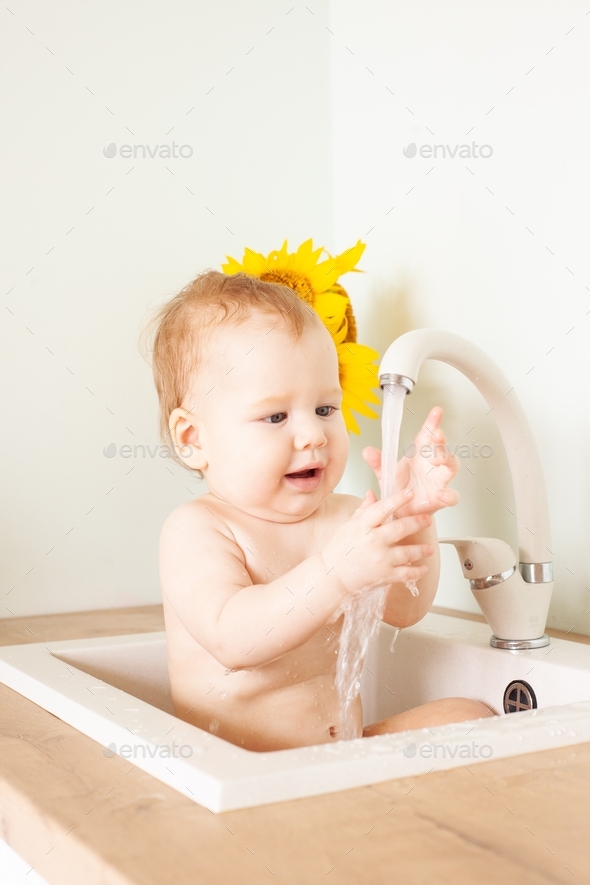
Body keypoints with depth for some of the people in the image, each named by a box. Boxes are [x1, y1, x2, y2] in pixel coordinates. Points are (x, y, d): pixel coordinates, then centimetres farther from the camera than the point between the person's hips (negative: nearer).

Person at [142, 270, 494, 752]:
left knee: (471, 716, -6)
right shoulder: (195, 530, -13)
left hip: (347, 750, 6)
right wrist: (335, 574, -41)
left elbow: (403, 610, -4)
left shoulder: (343, 517, 5)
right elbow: (232, 639, -29)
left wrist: (412, 520, -21)